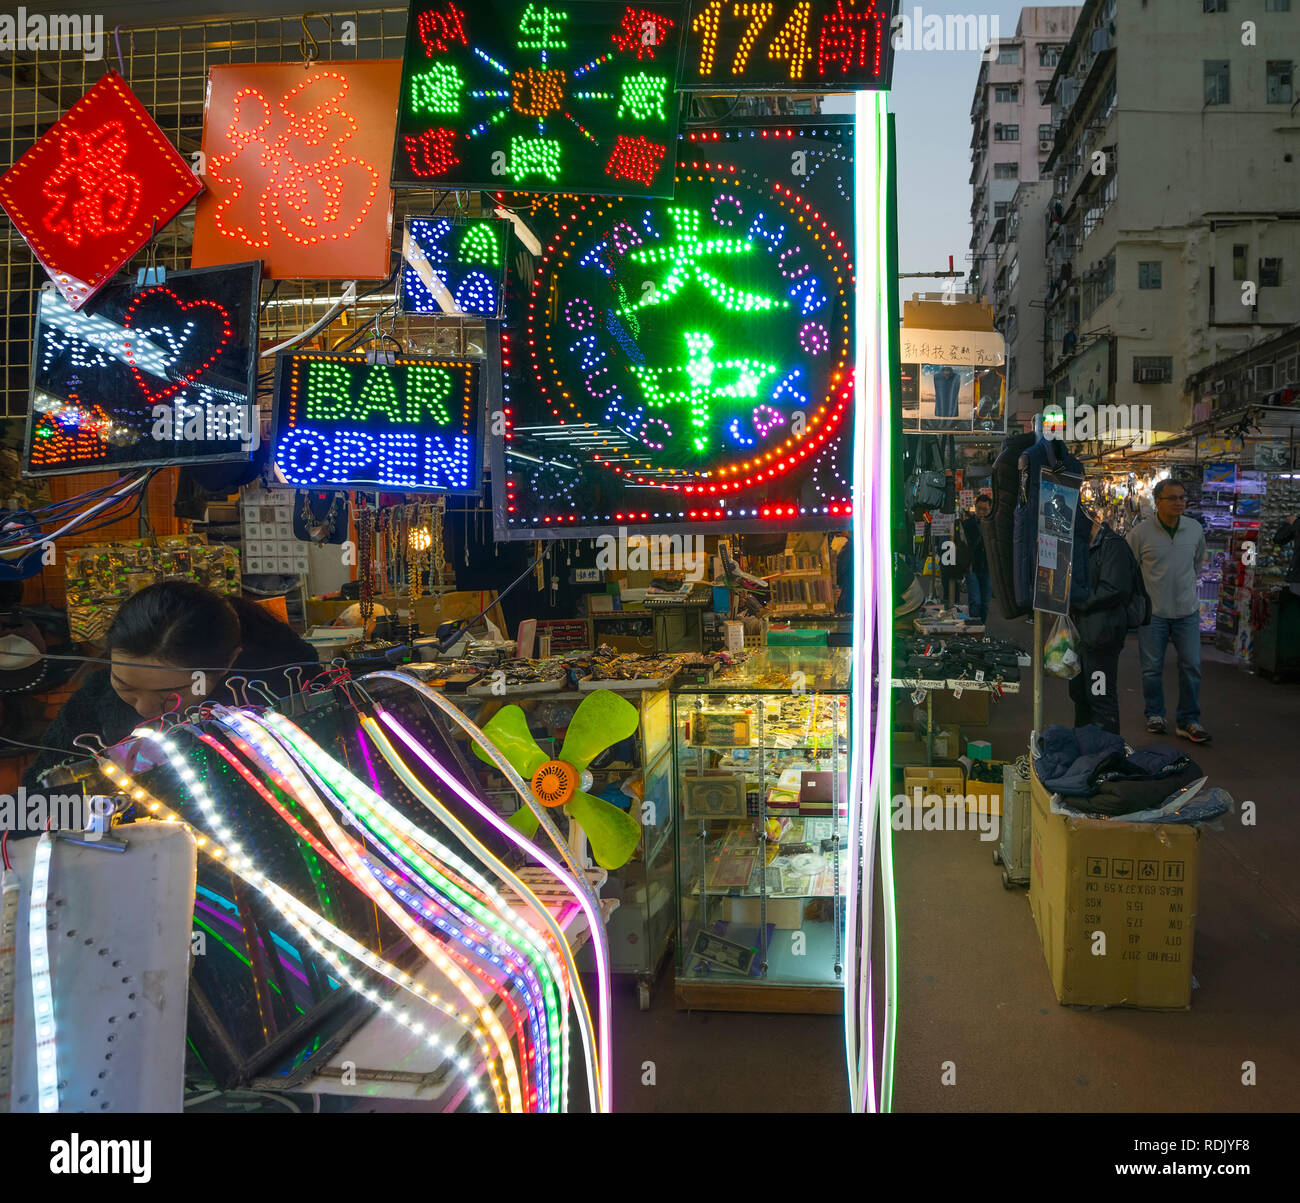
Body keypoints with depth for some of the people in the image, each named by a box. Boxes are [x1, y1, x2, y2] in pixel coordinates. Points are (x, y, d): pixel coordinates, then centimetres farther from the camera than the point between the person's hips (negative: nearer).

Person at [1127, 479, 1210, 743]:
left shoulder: (1195, 529, 2)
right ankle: (1154, 714, 24)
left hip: (1187, 610, 3)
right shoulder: (1140, 533, -10)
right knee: (1152, 668, 6)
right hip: (1152, 612, -3)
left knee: (1191, 667, 3)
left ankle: (1189, 721, 13)